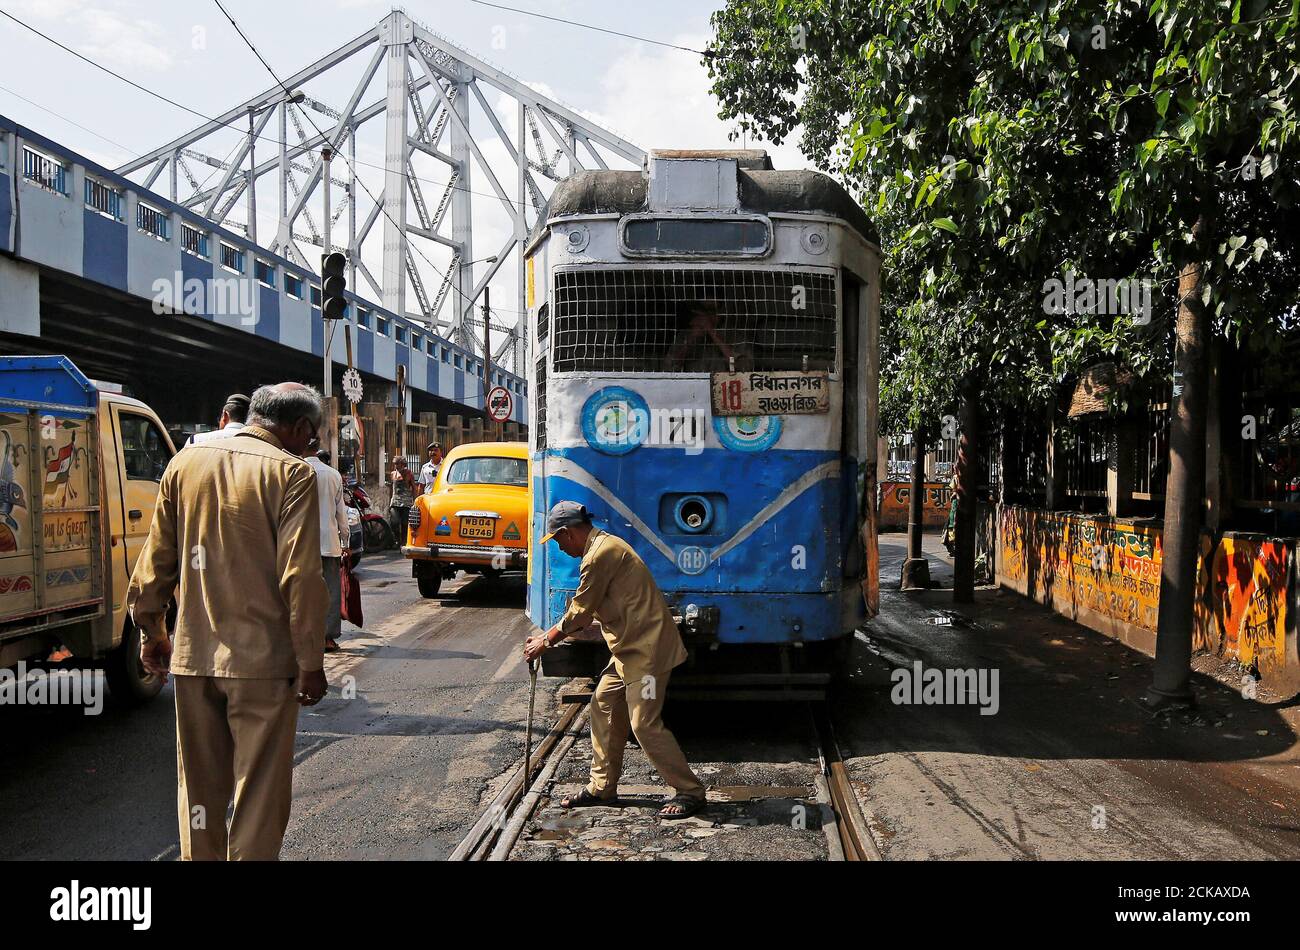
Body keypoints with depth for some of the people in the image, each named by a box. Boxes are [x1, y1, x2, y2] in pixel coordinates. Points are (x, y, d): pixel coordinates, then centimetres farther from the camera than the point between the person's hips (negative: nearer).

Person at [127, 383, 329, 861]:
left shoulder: (186, 462, 6)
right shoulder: (291, 472, -11)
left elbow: (157, 558, 10)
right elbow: (300, 578, -15)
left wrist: (152, 632, 22)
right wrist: (312, 664, -9)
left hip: (192, 656, 5)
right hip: (262, 660, -5)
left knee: (199, 786, 19)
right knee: (260, 791, 7)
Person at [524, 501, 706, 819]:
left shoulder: (601, 554, -19)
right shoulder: (604, 545, 15)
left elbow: (581, 611, -14)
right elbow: (586, 610, 20)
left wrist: (546, 641, 0)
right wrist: (549, 636, 17)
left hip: (647, 649, -11)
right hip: (631, 648, 11)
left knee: (644, 722, -8)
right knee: (604, 705, 13)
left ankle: (690, 792, 4)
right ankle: (602, 787, 23)